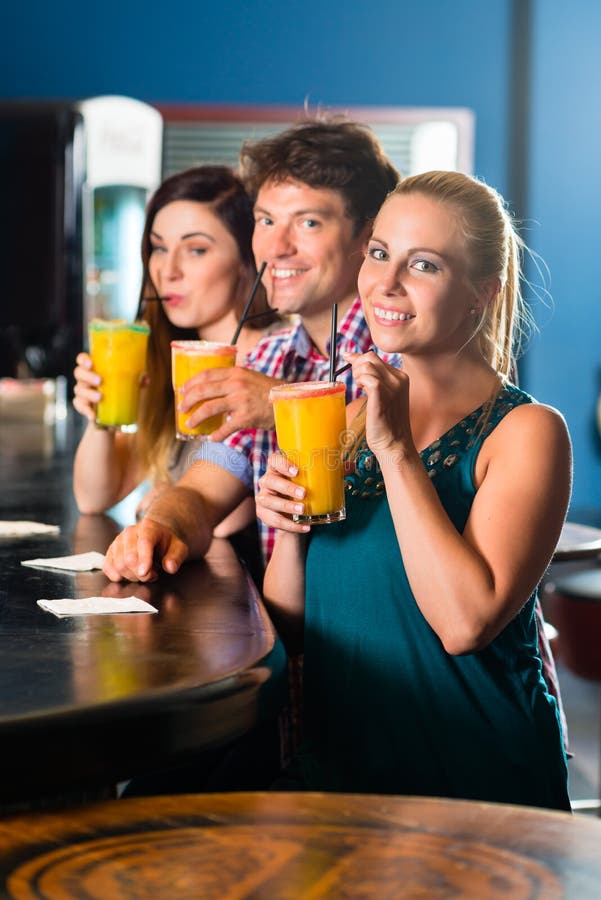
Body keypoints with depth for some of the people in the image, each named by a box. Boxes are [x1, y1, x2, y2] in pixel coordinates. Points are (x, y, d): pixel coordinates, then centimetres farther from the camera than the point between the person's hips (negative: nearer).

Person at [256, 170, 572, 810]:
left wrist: (396, 450, -18)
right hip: (340, 767, 5)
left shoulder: (526, 430, -7)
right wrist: (289, 532, -7)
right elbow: (288, 617, 13)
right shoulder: (352, 417, 11)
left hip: (473, 783, -5)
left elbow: (465, 623, -21)